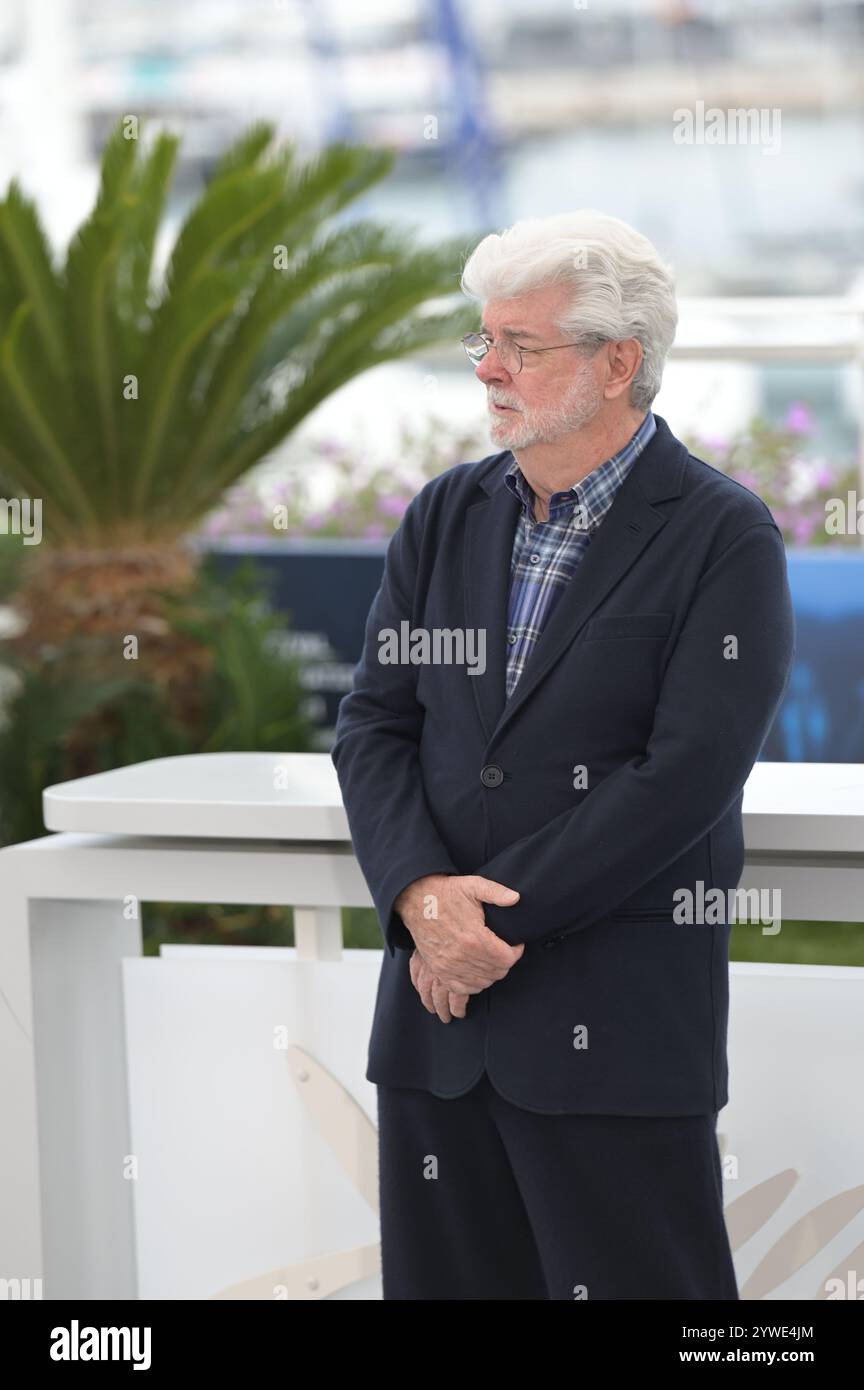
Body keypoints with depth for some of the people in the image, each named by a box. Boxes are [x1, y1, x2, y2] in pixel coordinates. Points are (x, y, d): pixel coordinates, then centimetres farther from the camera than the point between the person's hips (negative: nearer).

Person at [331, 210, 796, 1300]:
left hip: (618, 1025, -5)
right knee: (441, 1282, 8)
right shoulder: (445, 517, 12)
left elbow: (686, 775, -14)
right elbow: (373, 725, 6)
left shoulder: (724, 538, -6)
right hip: (438, 1005, 5)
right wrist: (423, 897, -12)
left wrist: (497, 920, -15)